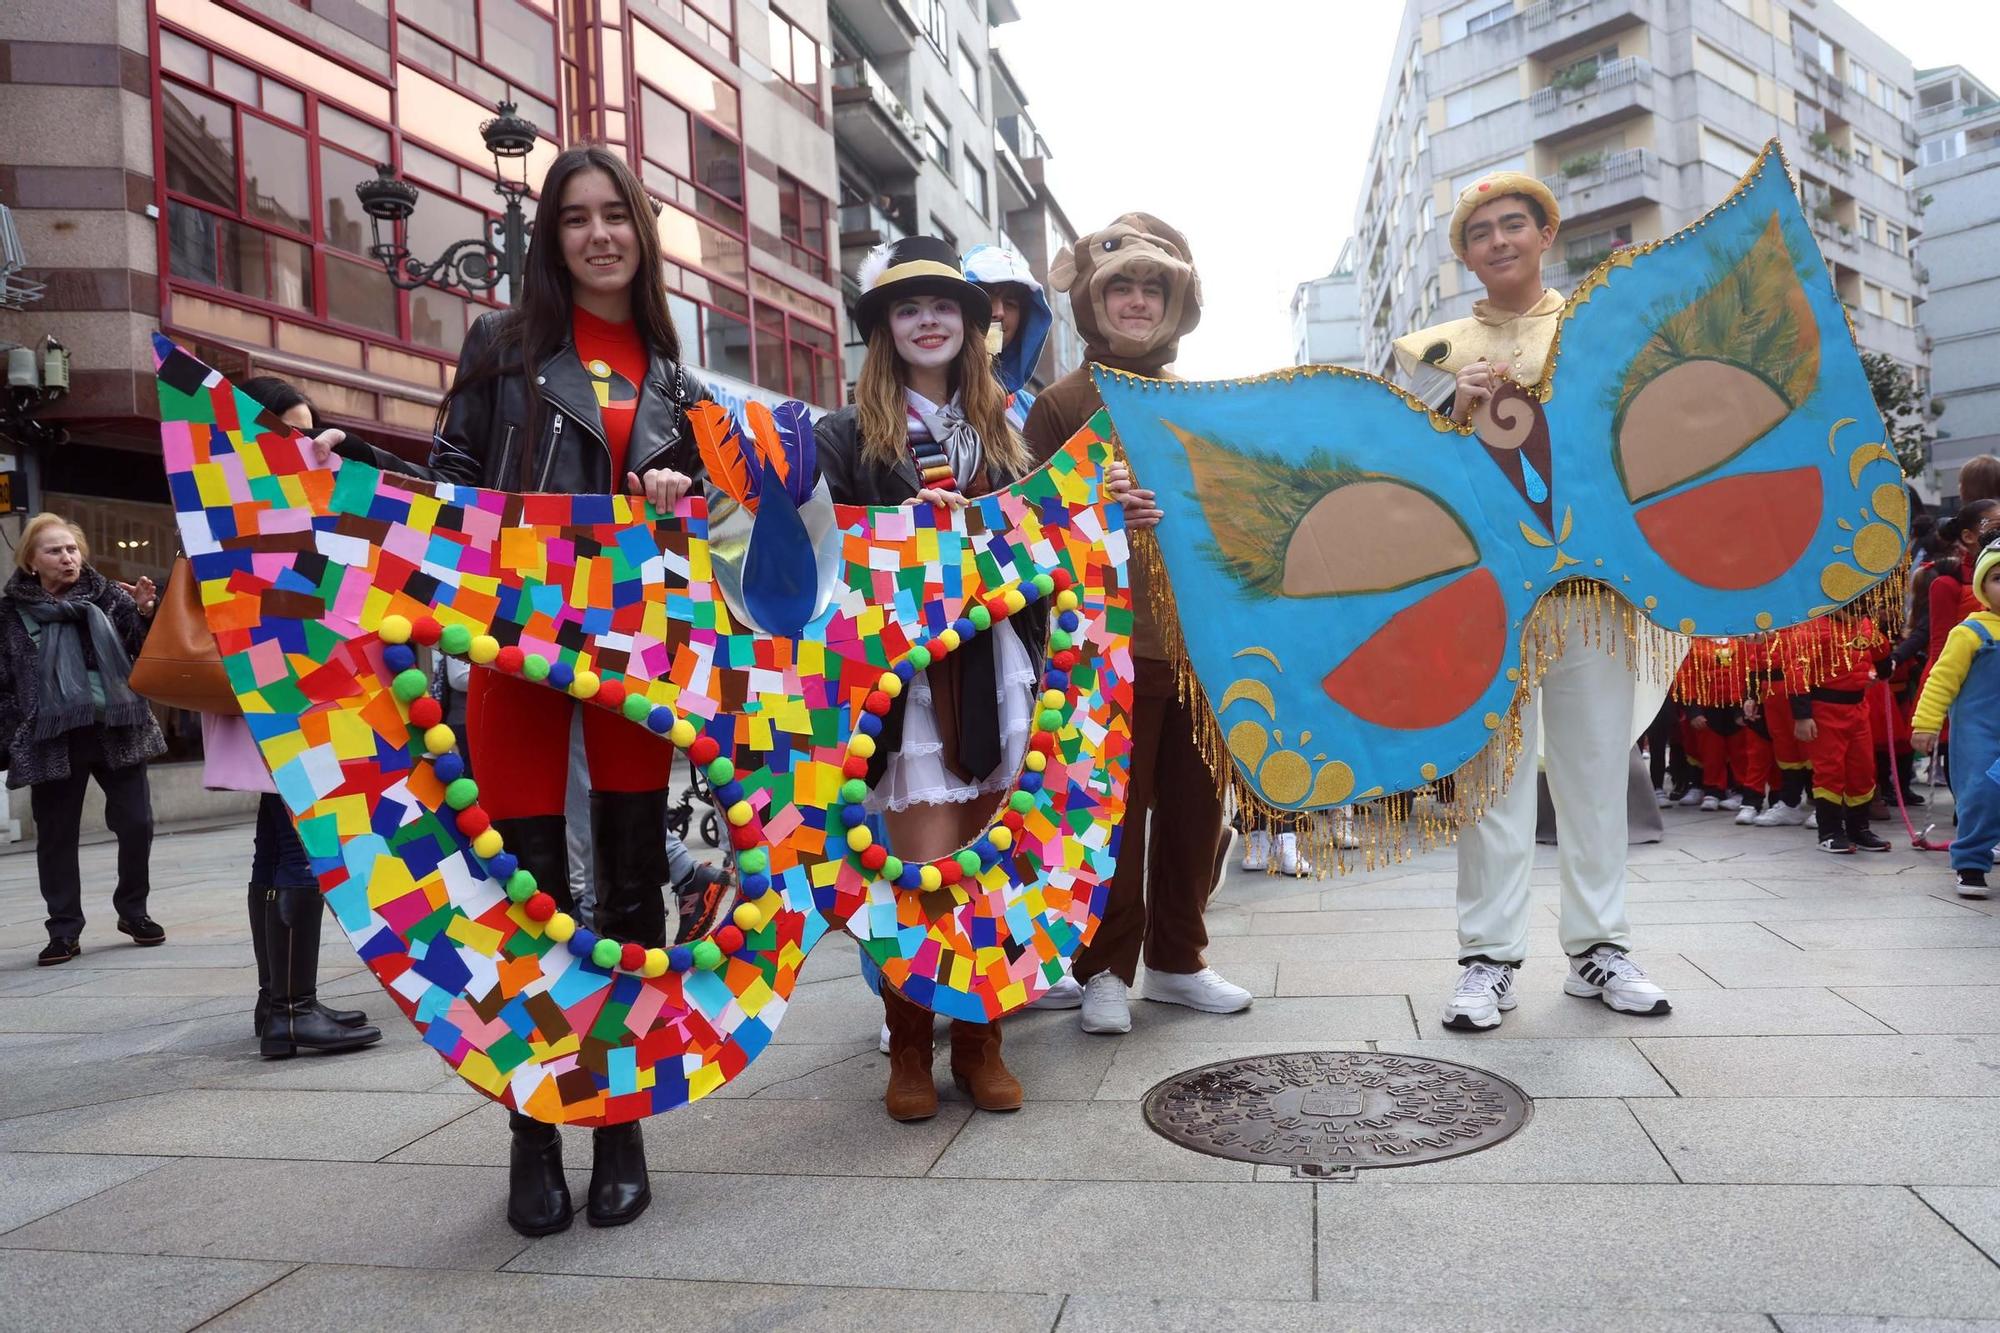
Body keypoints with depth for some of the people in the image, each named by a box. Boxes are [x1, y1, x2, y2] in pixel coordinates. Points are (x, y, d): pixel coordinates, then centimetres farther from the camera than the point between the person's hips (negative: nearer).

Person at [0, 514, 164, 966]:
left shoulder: (108, 595, 4)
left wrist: (145, 614, -12)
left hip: (118, 729, 1)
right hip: (53, 739, -1)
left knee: (136, 823, 4)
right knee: (56, 837, 6)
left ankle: (133, 911, 23)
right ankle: (64, 931, 17)